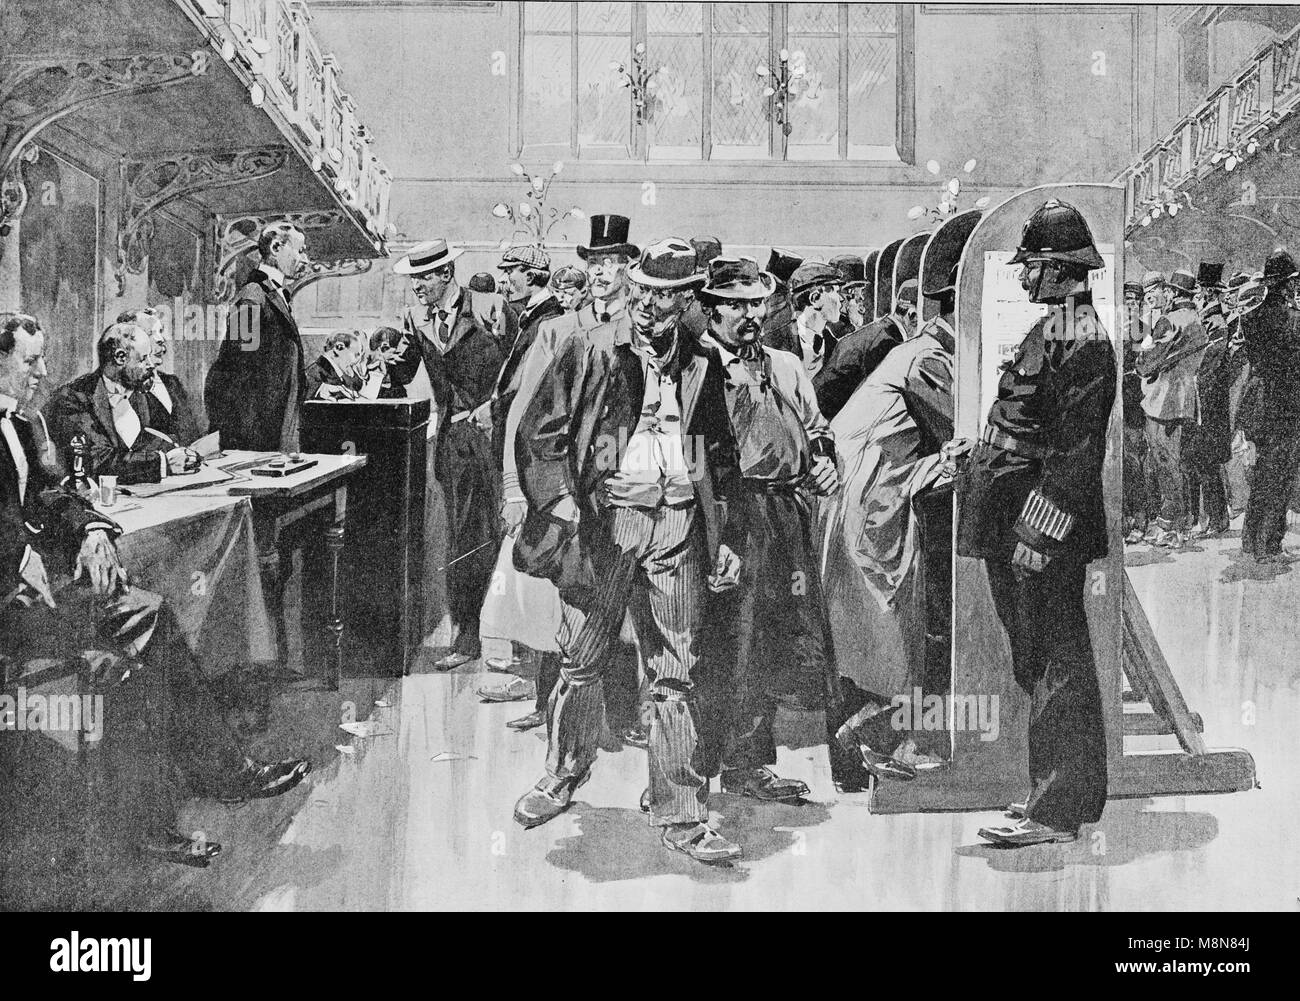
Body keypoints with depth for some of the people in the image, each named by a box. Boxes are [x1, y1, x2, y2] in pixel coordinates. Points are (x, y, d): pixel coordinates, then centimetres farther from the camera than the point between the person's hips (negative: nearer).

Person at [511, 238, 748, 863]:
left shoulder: (701, 368, 13)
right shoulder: (589, 354, 4)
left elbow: (721, 460, 20)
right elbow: (538, 432, 1)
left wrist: (724, 536, 12)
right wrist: (561, 502, -12)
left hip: (678, 524, 2)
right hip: (605, 515, -2)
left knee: (675, 675, 3)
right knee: (582, 660, 5)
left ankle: (681, 818, 9)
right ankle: (562, 780, 27)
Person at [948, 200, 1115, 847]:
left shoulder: (1079, 339, -16)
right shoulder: (1054, 328, 16)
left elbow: (1077, 449, -21)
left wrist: (1039, 530, -23)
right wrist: (973, 453, 17)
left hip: (1046, 523, -10)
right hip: (1018, 515, 10)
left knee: (1053, 664, -4)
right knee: (1043, 661, 15)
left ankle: (1058, 811, 3)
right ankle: (1072, 793, 26)